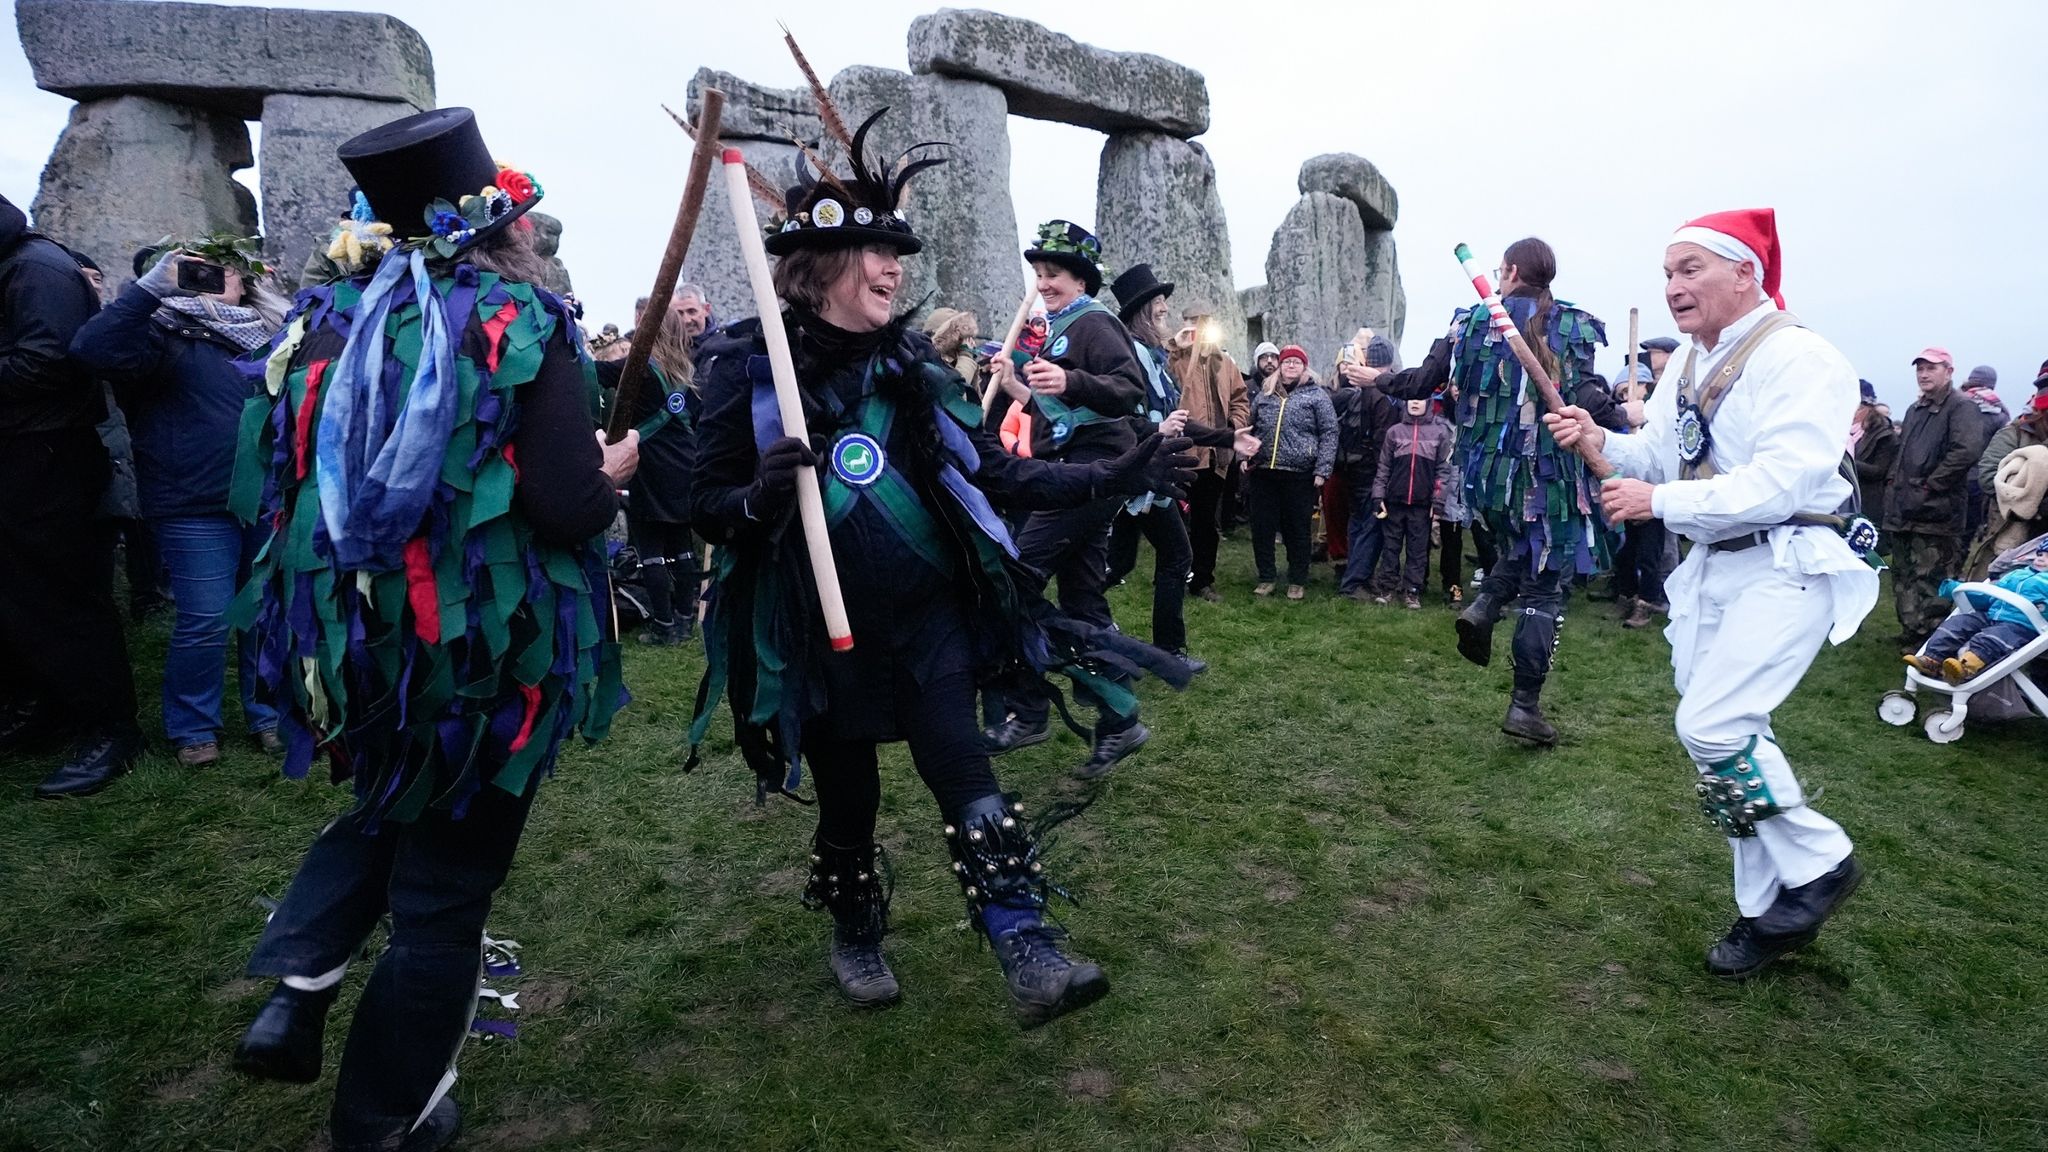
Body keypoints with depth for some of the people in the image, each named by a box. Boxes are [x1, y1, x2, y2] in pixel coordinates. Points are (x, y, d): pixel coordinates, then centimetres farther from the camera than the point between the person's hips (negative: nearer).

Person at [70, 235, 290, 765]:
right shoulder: (165, 332, -3)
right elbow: (93, 350, -21)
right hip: (196, 508, -4)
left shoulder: (271, 332, 12)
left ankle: (269, 714, 27)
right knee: (205, 621, -1)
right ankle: (193, 727, 18)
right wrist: (149, 287, -23)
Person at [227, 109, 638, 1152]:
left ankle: (296, 993, 21)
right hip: (487, 656, -5)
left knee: (388, 808, 34)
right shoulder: (523, 322, -14)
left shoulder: (323, 319, 2)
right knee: (447, 882, 13)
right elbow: (568, 512, -23)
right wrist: (611, 473, -2)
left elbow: (265, 488, 6)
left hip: (354, 643, 6)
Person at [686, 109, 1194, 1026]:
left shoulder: (911, 361, 3)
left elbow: (995, 473, 3)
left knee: (969, 786, -5)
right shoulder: (745, 366, -7)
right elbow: (708, 506, -7)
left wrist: (1110, 478, -6)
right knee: (848, 801, 13)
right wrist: (761, 495, -29)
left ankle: (1029, 957, 0)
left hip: (929, 616, 2)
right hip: (822, 634, -2)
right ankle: (856, 940, 38)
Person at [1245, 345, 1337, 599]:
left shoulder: (1317, 394, 1)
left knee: (1297, 529, 5)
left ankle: (1298, 582, 17)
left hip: (1299, 474, -3)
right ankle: (1265, 578, 19)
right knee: (1261, 527, 6)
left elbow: (1329, 433, -3)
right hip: (1263, 472, 4)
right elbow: (1249, 428, 21)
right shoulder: (1265, 394, 13)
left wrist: (1322, 470, -10)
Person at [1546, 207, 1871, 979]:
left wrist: (1660, 501, -23)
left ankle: (1818, 864, 8)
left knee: (1711, 726, -17)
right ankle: (1771, 912, 24)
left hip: (1787, 567, -8)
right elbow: (1660, 458, 15)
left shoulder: (1798, 358, -14)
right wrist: (1600, 440, -3)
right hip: (1712, 568, 8)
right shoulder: (1686, 366, 11)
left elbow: (1779, 482, -24)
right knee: (1730, 738, 10)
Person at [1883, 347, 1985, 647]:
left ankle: (1927, 644, -3)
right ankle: (1910, 634, 24)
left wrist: (1930, 485, -16)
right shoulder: (1915, 410, 21)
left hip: (1936, 513, -9)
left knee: (1930, 581, -8)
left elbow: (1967, 451, -20)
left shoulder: (1961, 407, -6)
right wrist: (1893, 482, 13)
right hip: (1903, 510, 9)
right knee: (1904, 578, 14)